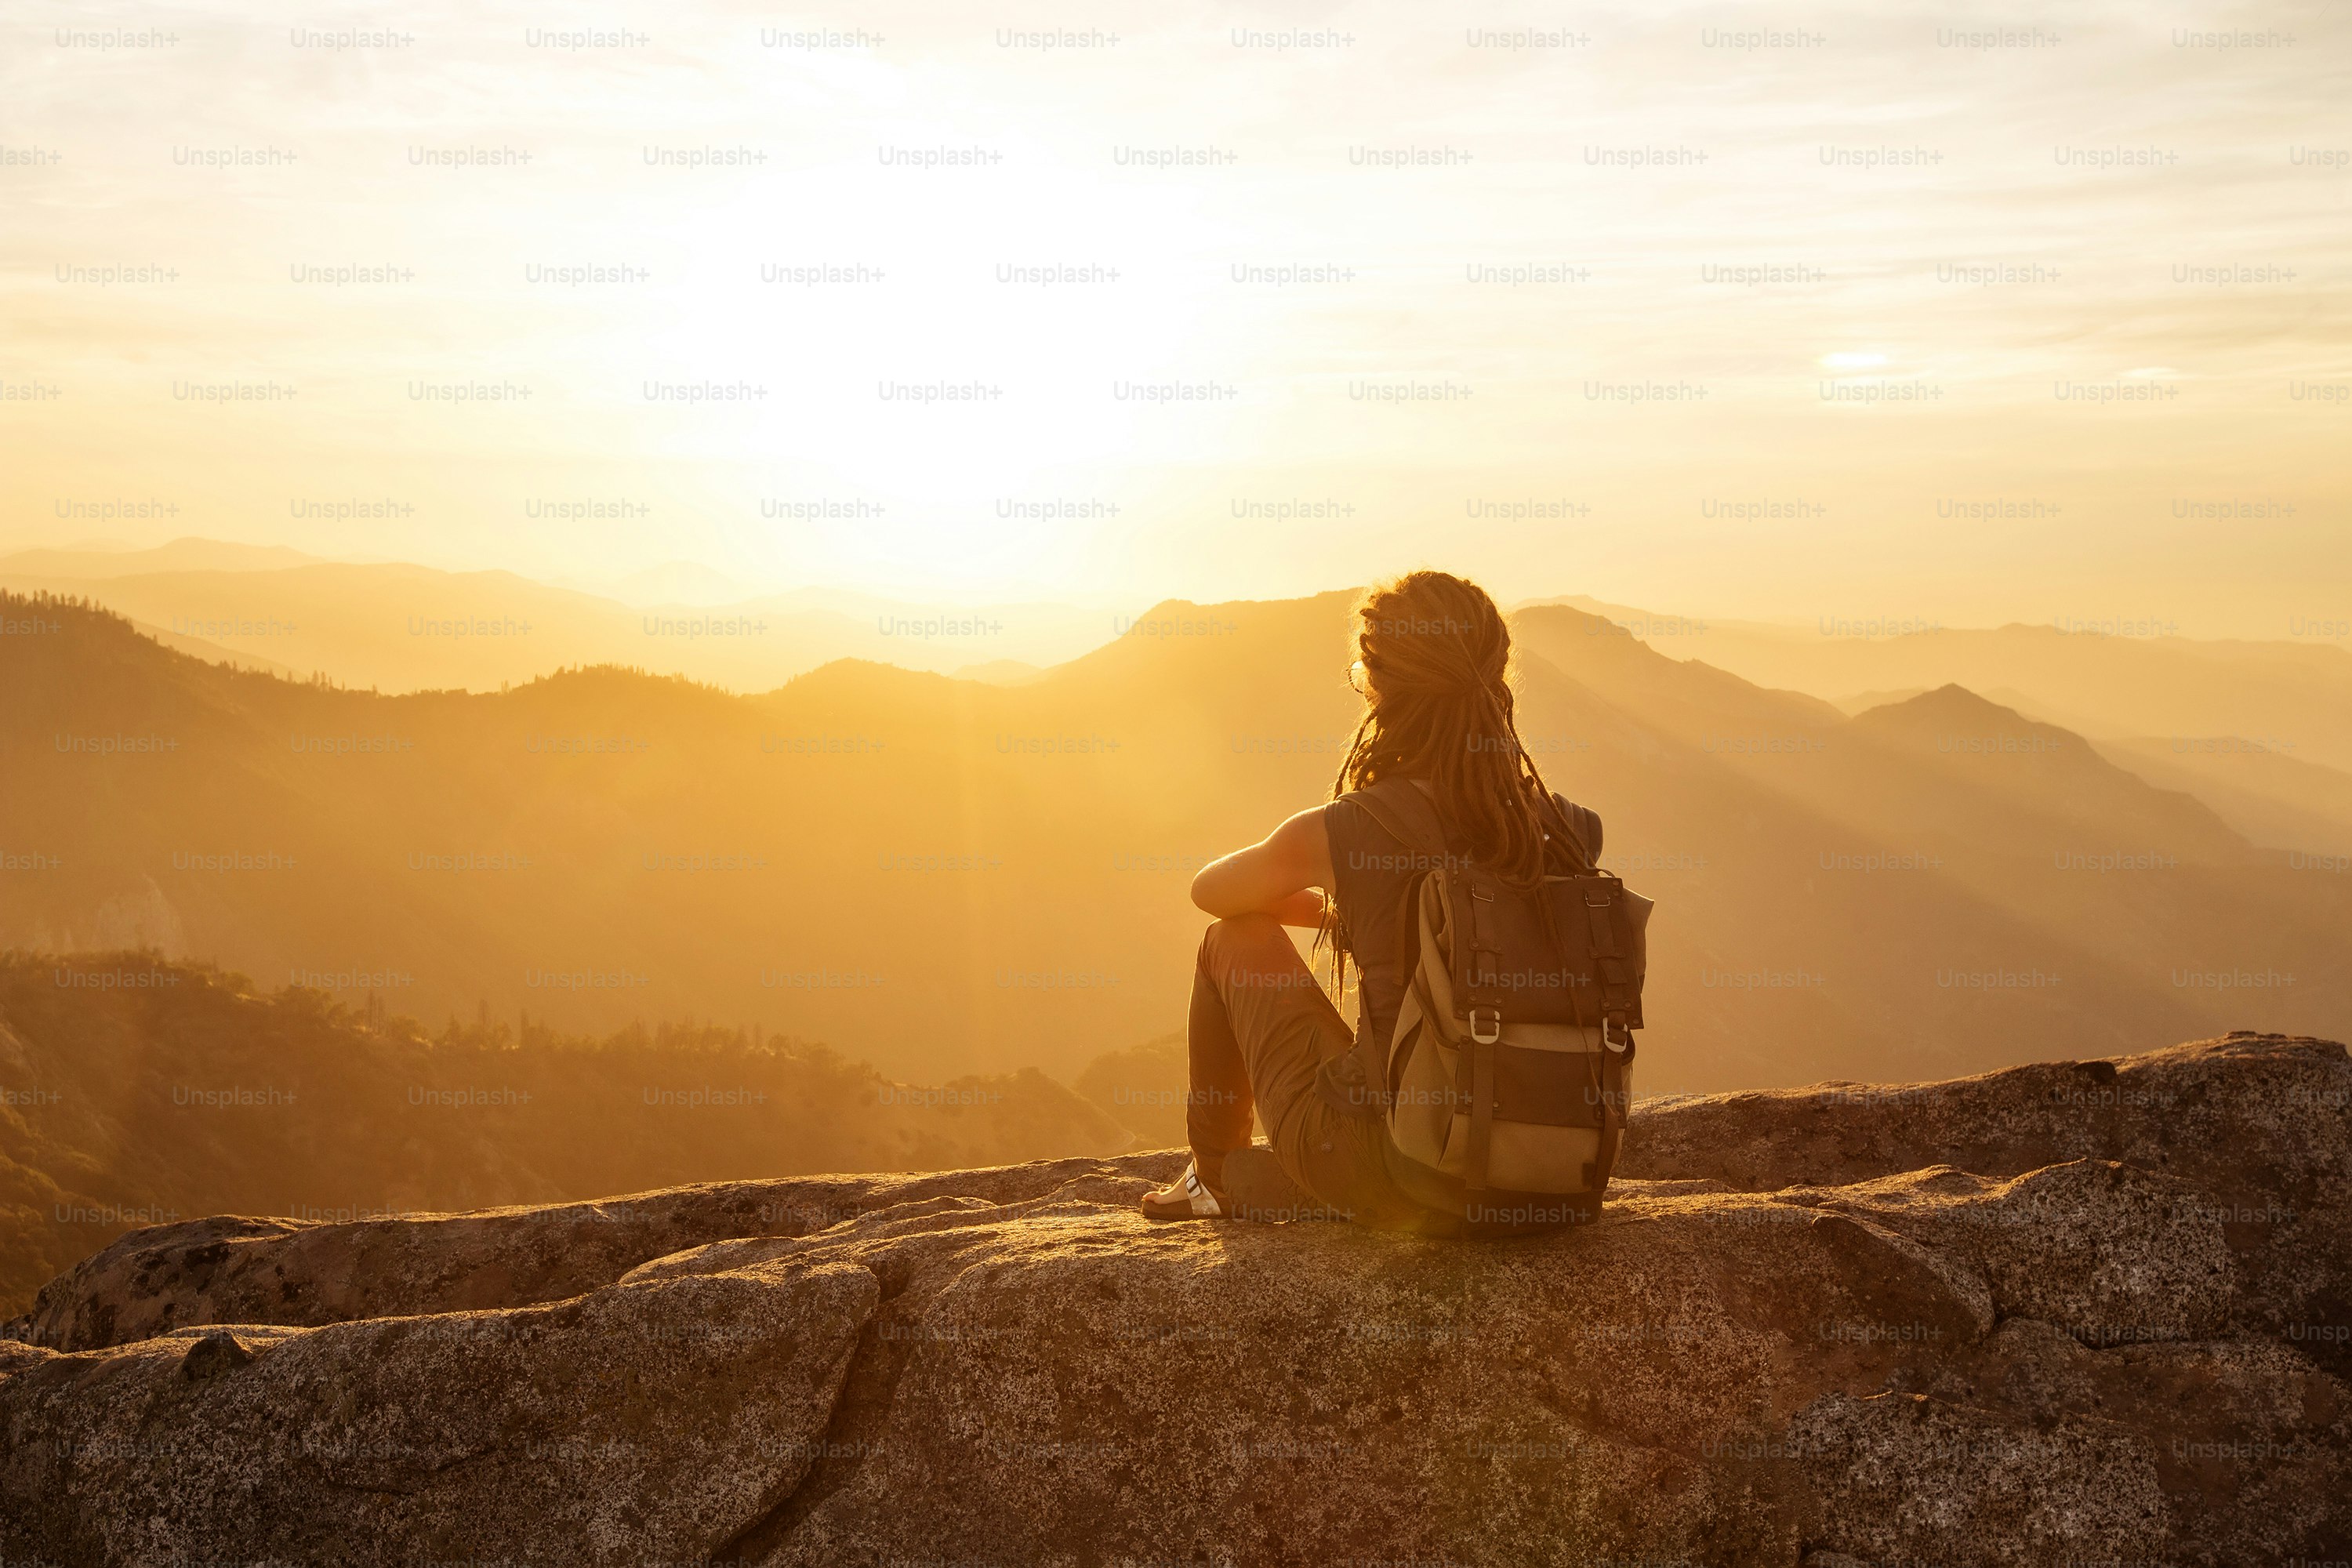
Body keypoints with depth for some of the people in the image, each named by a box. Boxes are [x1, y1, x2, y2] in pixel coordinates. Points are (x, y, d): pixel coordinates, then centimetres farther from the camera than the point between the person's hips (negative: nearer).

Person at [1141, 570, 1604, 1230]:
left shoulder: (1333, 837, -14)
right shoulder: (1558, 826, -4)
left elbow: (1209, 891, 9)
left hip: (1390, 1171, -4)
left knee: (1235, 940, 17)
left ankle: (1216, 1172, 34)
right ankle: (1253, 1179, 43)